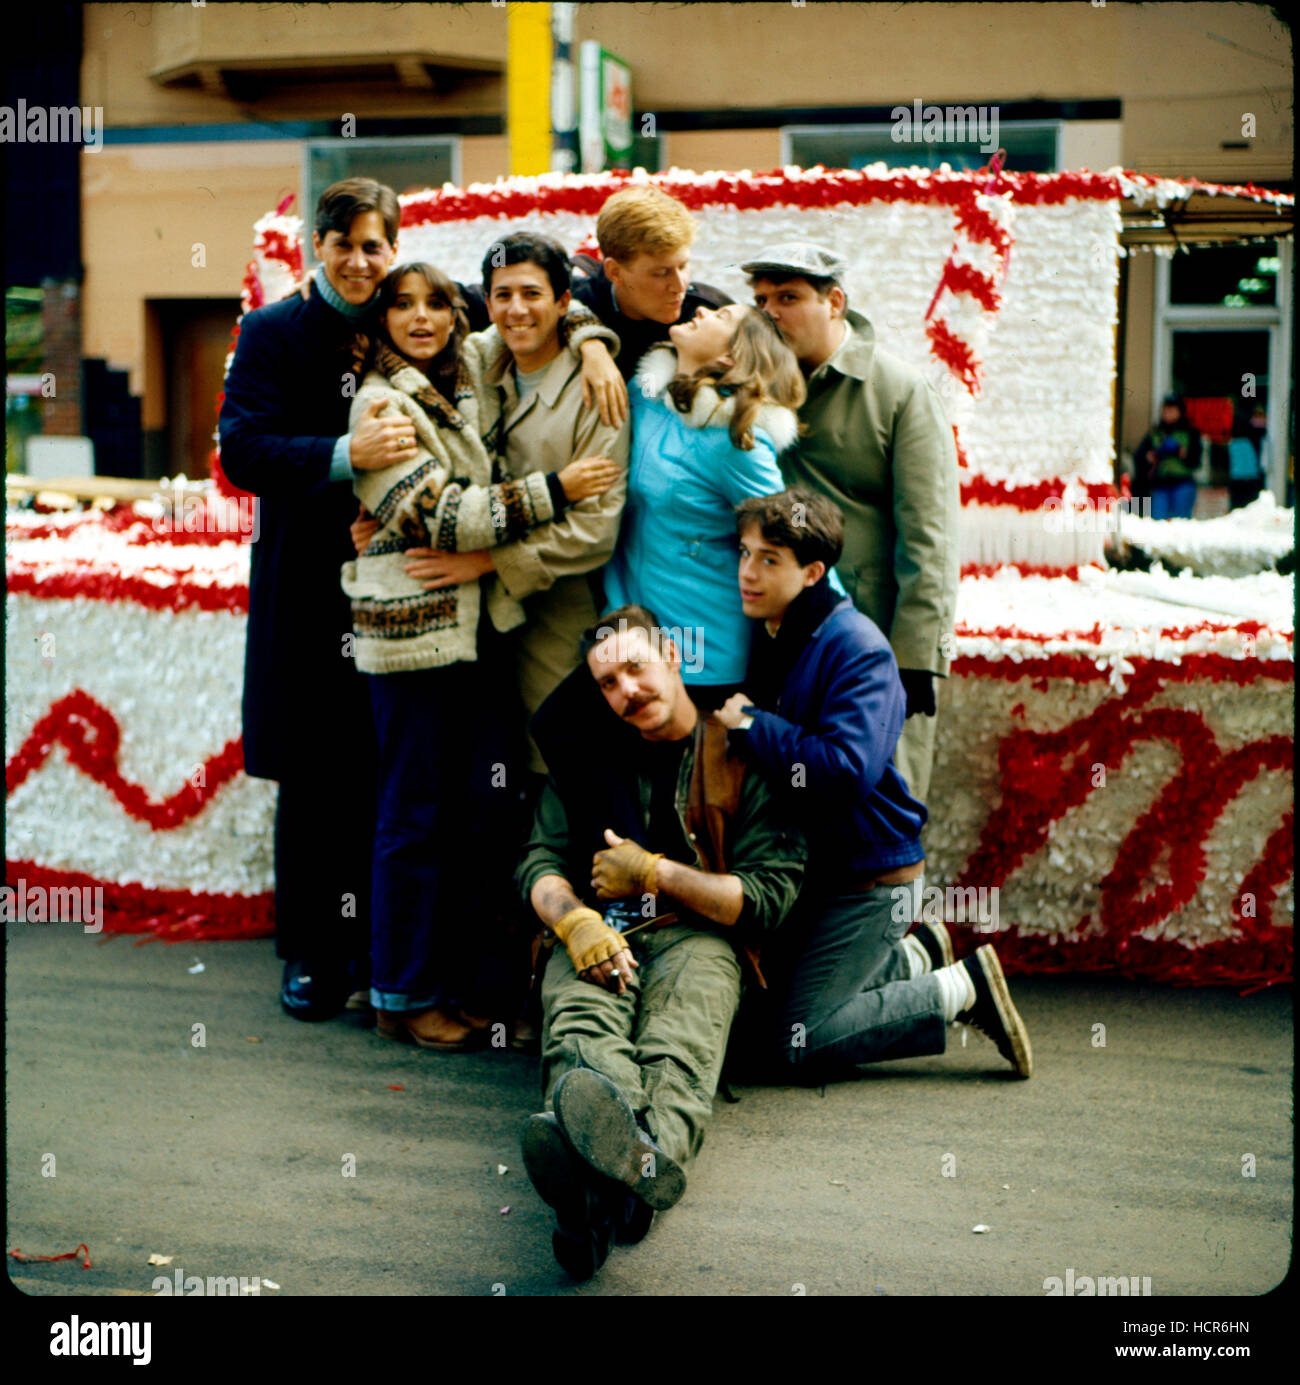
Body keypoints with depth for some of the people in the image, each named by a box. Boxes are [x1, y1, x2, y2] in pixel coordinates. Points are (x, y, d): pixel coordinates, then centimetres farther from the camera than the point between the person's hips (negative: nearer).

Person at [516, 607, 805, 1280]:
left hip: (695, 935, -1)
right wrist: (576, 921, -8)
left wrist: (653, 873, 0)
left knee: (679, 1044, -38)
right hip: (596, 935, 1)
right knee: (580, 1021, -37)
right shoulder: (585, 752, 22)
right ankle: (634, 1163, -71)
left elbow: (769, 896, 4)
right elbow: (540, 865, 16)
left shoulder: (740, 758, 11)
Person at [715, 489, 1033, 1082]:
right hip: (800, 861, 9)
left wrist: (751, 724, -24)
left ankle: (963, 988, 4)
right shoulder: (765, 638, 6)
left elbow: (848, 769, -32)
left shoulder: (858, 649, -19)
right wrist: (735, 720, -4)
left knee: (796, 1042, -10)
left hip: (869, 874, -8)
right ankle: (914, 958, 27)